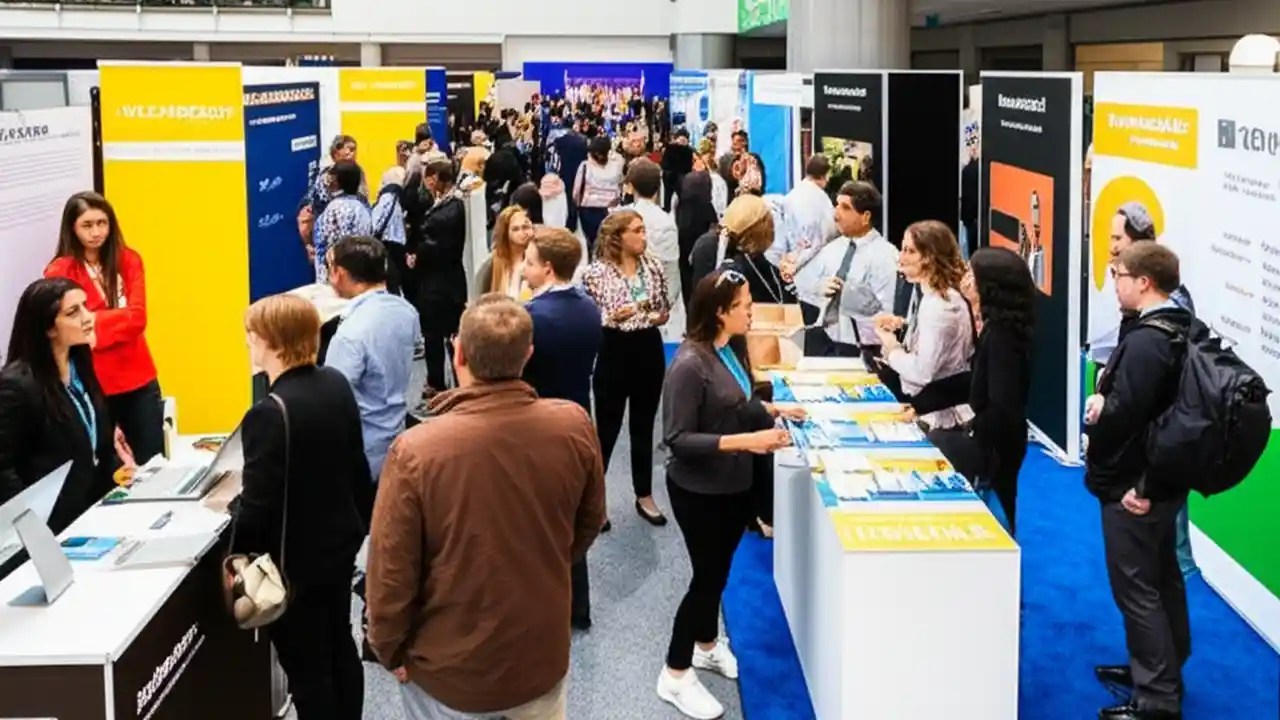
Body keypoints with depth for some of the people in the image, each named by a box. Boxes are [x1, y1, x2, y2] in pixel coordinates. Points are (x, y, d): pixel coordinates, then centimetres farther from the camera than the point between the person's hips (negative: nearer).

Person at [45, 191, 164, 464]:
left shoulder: (128, 260, 5)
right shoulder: (60, 273, -6)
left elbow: (137, 318, -6)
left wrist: (94, 322, -15)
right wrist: (119, 317, -17)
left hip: (139, 380, 3)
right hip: (93, 385, -3)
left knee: (153, 460, 8)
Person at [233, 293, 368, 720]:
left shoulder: (270, 413, -27)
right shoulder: (337, 385, -4)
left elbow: (257, 511, -24)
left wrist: (232, 510, -4)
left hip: (295, 561, -8)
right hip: (340, 543, 8)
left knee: (306, 666, 8)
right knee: (340, 647, 23)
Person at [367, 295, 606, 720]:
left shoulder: (417, 450, -26)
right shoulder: (574, 427, -16)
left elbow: (391, 570, -17)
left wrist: (390, 649, 1)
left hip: (450, 668, -2)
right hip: (543, 654, 3)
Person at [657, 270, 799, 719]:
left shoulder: (734, 348, -3)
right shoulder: (689, 365, -27)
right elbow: (677, 438, -26)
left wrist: (770, 410, 0)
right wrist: (744, 441, -32)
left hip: (734, 484, 7)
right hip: (698, 491, -7)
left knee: (719, 570, 22)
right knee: (707, 575, 4)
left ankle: (707, 645, 44)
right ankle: (675, 675, 21)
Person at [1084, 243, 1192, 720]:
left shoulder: (1145, 342, -25)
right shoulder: (1189, 331, 6)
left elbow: (1120, 415, -28)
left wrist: (1096, 407, -6)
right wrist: (1106, 400, -7)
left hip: (1131, 486, -10)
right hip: (1165, 480, 10)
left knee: (1136, 589, -1)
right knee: (1163, 578, 20)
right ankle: (1162, 669, 35)